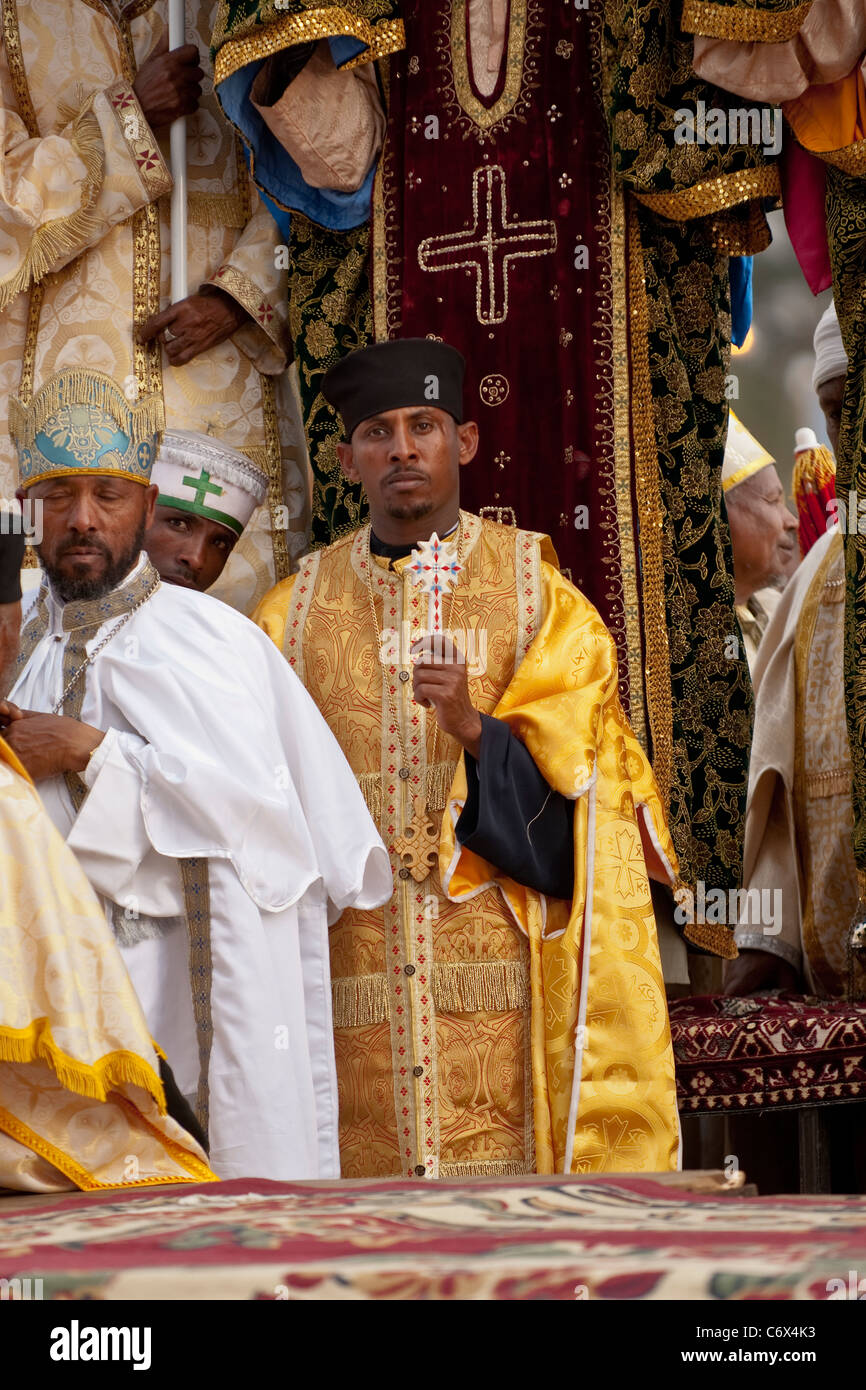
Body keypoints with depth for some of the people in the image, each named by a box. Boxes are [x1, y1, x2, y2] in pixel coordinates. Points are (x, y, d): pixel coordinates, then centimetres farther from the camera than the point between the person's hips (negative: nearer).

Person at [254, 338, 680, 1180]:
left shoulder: (536, 593, 8)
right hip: (356, 976, 1)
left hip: (505, 976, -1)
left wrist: (475, 731, -18)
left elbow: (575, 774, -2)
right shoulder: (296, 612, 13)